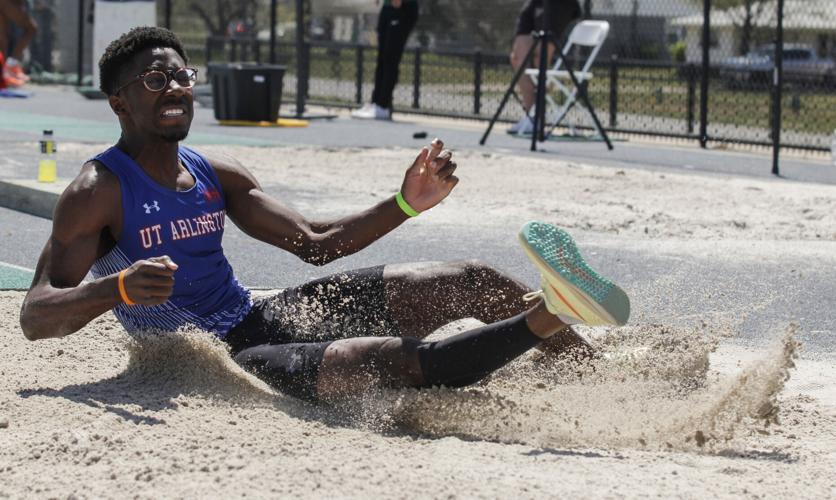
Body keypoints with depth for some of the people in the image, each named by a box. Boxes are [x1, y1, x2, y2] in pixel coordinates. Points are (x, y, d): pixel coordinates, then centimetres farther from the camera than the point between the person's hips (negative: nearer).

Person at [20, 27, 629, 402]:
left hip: (260, 318, 8)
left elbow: (314, 243, 15)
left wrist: (405, 205, 0)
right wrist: (118, 288, -42)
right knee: (396, 360, -35)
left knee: (470, 281, 2)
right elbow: (35, 317, -21)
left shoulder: (216, 174, 10)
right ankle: (545, 318, -32)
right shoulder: (99, 192, -12)